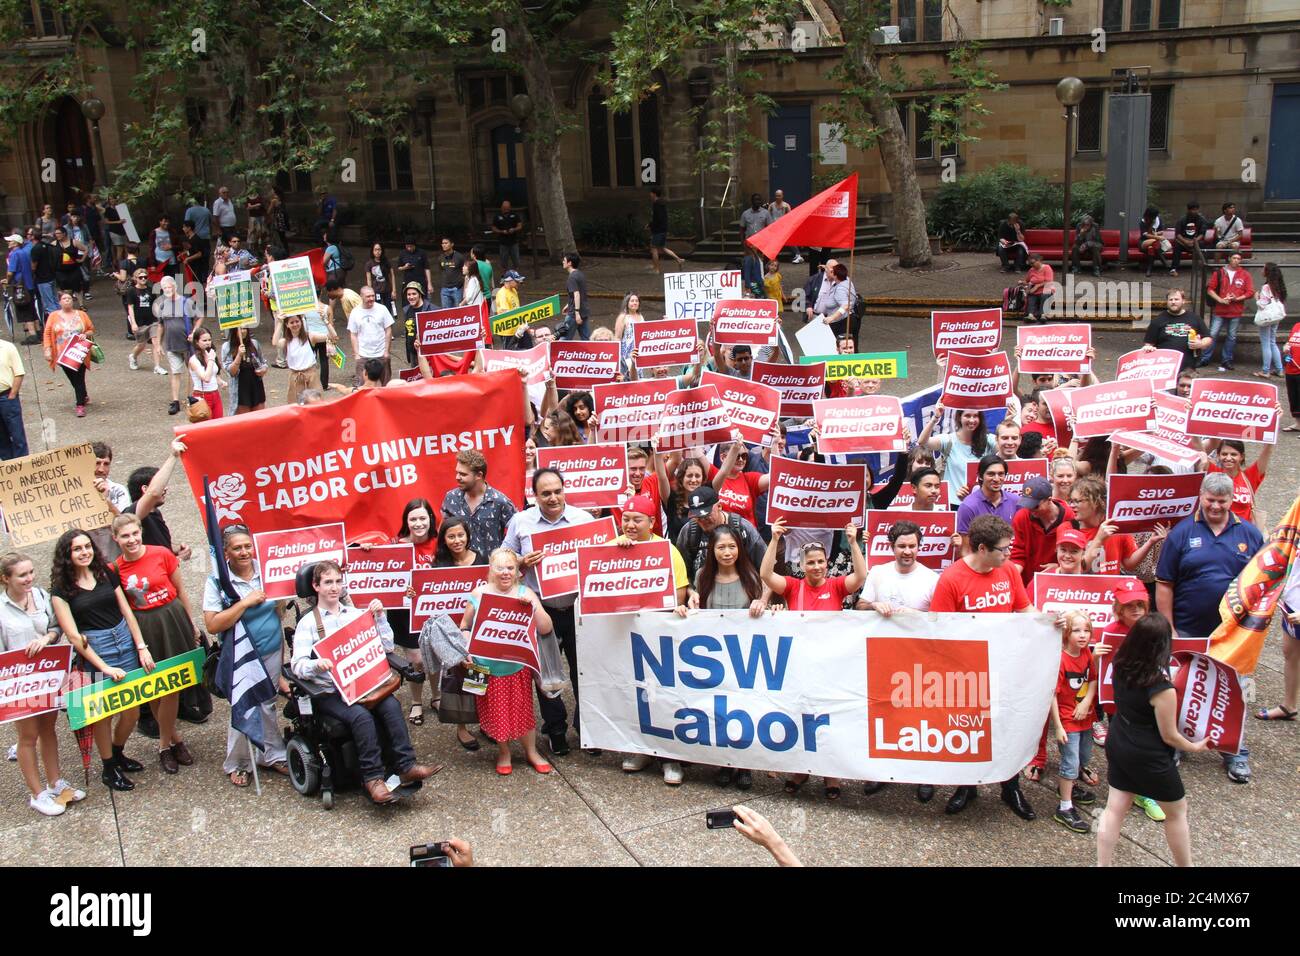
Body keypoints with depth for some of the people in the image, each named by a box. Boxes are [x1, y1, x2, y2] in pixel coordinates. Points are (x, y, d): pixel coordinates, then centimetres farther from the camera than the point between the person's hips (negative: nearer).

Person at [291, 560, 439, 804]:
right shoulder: (308, 623, 4)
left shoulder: (356, 614, 16)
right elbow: (297, 665, -8)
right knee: (361, 715, -31)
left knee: (391, 705, -26)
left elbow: (387, 647, 11)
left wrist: (380, 617, -1)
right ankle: (373, 778, -25)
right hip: (328, 693, -3)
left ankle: (407, 767, -25)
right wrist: (317, 665, -30)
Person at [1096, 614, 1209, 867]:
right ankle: (1184, 864, 34)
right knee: (1177, 811, 18)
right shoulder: (1161, 688, -29)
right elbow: (1169, 736, -17)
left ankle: (1102, 864, 19)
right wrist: (1194, 747, 3)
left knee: (1114, 808, 14)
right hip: (1149, 757, -6)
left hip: (1117, 744, 6)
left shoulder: (1121, 665, -11)